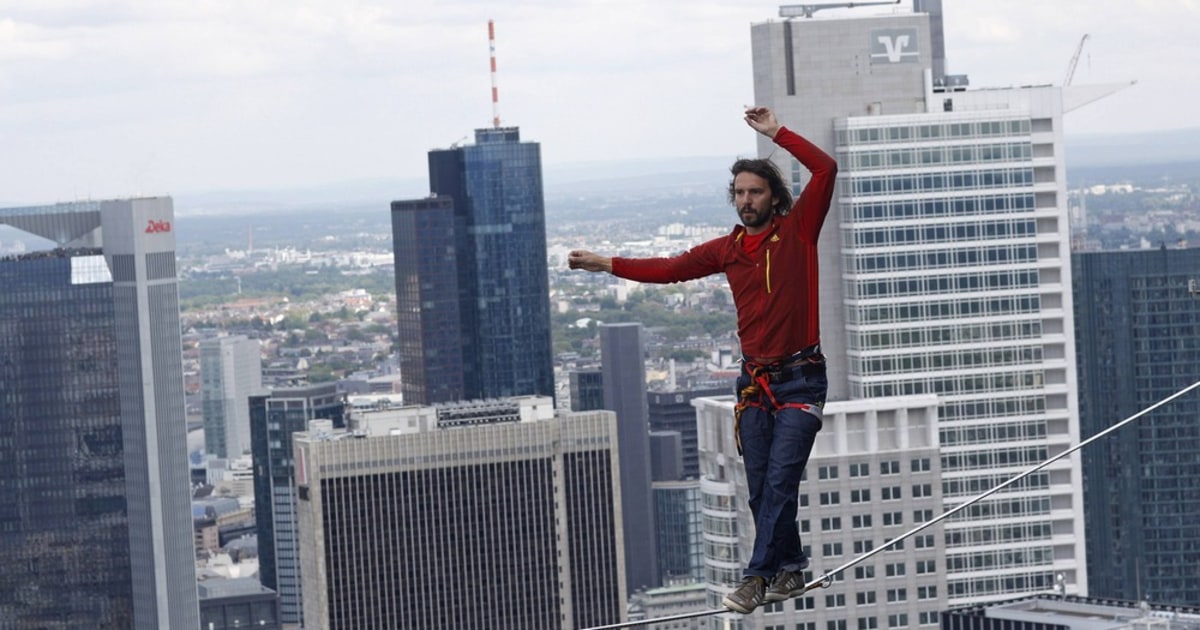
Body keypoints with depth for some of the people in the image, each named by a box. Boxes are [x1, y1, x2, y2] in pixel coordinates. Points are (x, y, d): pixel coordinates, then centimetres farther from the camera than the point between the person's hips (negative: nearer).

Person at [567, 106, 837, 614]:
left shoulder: (797, 231, -3)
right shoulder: (728, 249, 9)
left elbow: (825, 170, -13)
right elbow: (672, 268, 16)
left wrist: (776, 133, -12)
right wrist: (608, 265, 14)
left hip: (801, 380, -5)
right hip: (755, 381, 5)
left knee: (779, 482, -12)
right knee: (761, 490, 5)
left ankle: (758, 577, -12)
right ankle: (790, 569, 17)